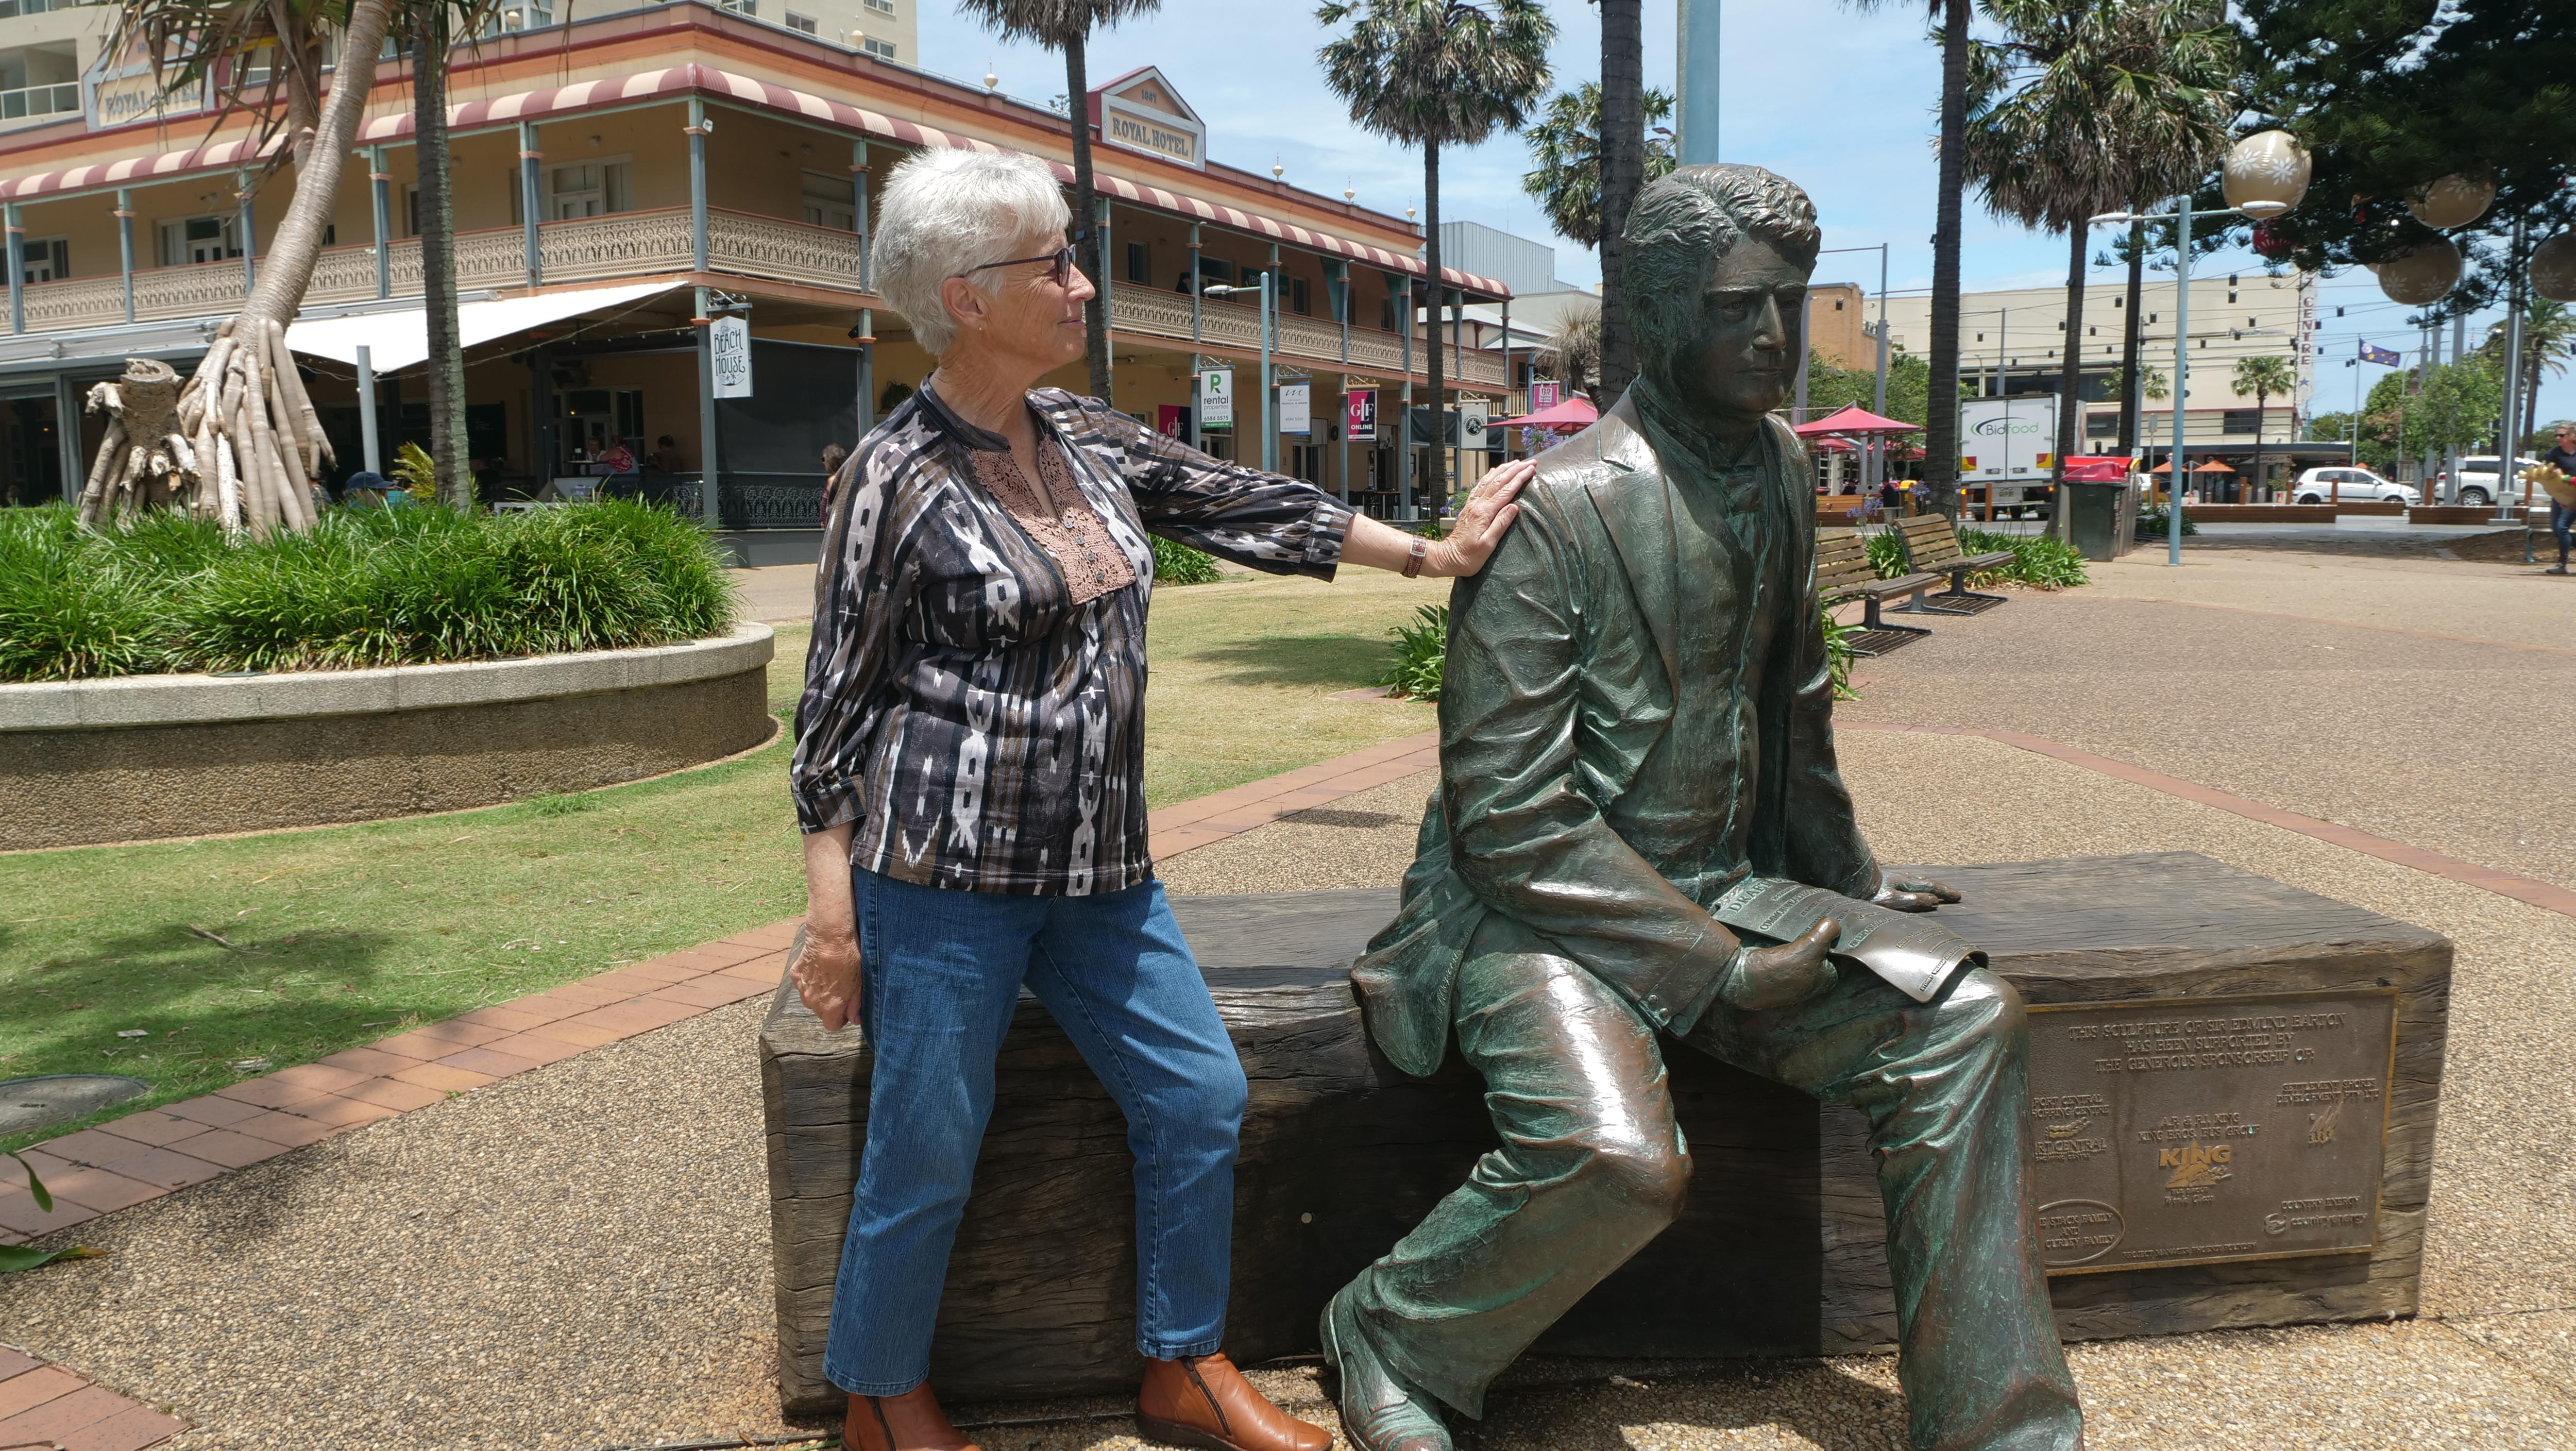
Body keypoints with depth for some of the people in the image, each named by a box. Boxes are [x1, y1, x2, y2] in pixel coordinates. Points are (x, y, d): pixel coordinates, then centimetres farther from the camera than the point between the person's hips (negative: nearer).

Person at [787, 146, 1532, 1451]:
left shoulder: (1088, 439, 8)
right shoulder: (897, 477, -10)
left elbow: (1242, 505, 13)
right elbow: (835, 706, -7)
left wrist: (1430, 554, 13)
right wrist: (833, 914, -9)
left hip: (1100, 866, 7)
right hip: (944, 870, -7)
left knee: (1200, 1095, 8)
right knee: (926, 1155, 2)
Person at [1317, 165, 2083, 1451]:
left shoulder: (1780, 469, 7)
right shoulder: (1555, 508, -17)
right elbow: (1505, 817, -19)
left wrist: (1847, 878, 27)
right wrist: (1721, 969, -17)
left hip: (1726, 891, 7)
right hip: (1543, 912, -7)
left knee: (1965, 1022, -9)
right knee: (1618, 1155, -32)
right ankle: (1383, 1343, -2)